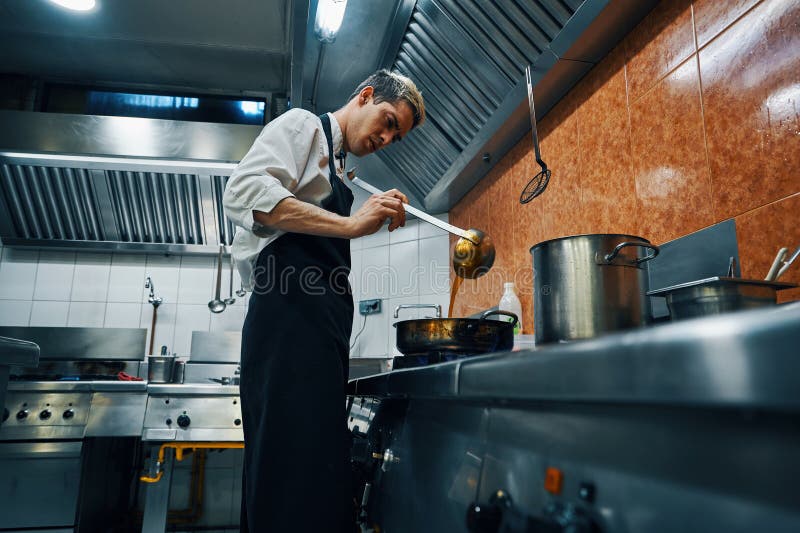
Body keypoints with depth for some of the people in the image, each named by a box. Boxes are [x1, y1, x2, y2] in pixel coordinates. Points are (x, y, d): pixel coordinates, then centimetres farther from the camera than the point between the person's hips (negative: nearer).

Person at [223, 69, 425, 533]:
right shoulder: (302, 125, 4)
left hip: (321, 324, 10)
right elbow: (244, 193, -15)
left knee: (318, 475, 9)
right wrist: (350, 225, -20)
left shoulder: (336, 170, 29)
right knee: (298, 473, -14)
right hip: (291, 318, -10)